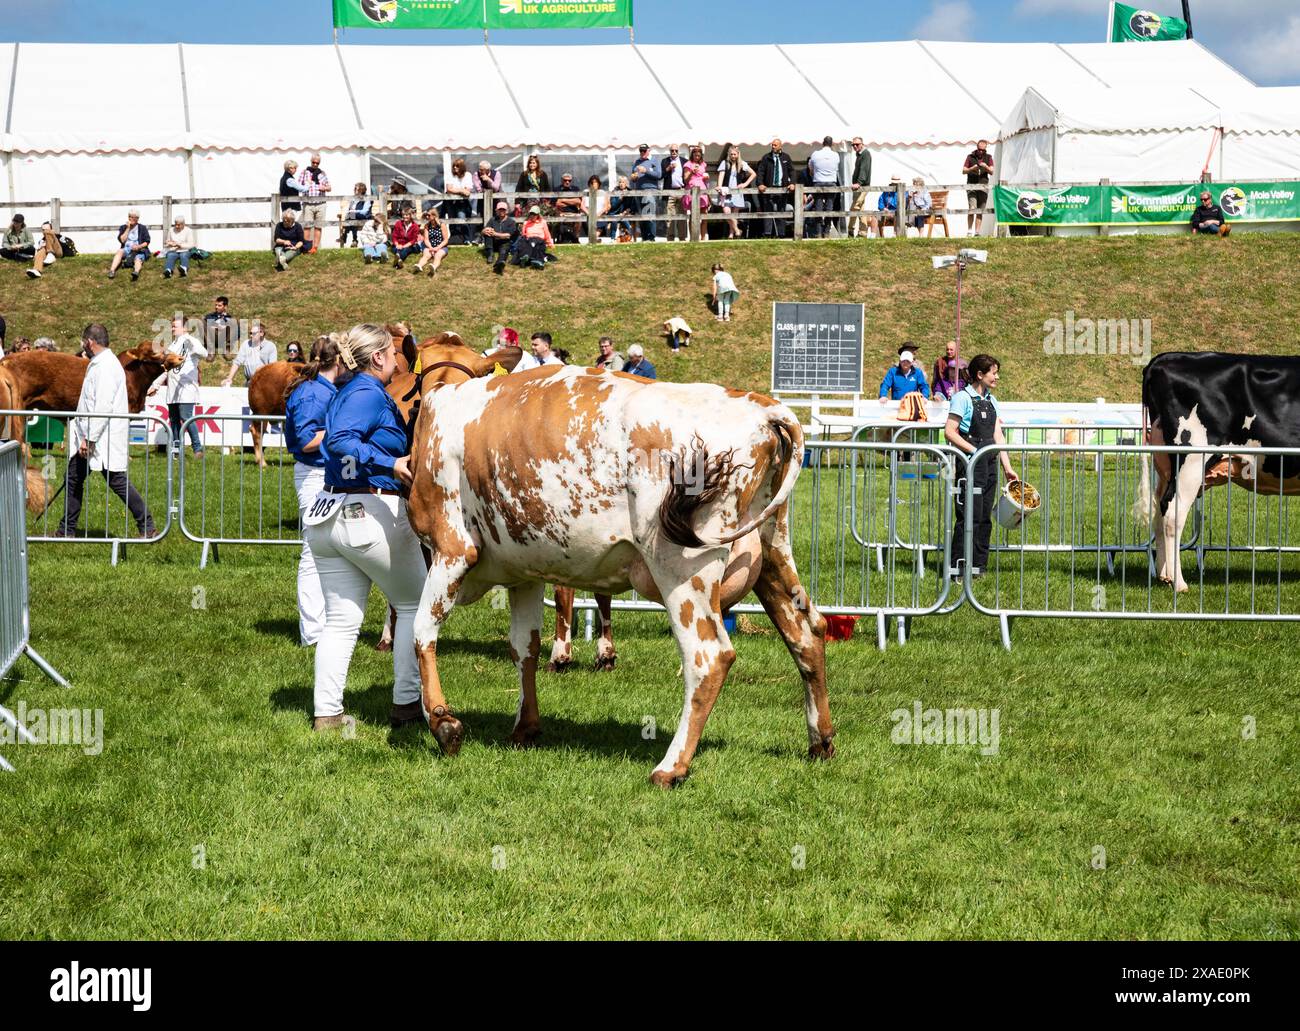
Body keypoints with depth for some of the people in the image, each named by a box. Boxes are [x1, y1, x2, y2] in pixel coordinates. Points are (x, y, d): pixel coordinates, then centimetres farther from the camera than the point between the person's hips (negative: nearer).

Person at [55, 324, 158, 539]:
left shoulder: (106, 366, -18)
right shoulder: (98, 364, 15)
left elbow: (103, 407, -25)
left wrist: (89, 439, -24)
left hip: (105, 438, -10)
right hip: (89, 436, 10)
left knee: (117, 481, -6)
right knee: (73, 479, 12)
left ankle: (147, 527, 0)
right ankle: (67, 531, 19)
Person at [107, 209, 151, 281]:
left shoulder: (143, 228, 12)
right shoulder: (123, 228, 16)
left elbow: (147, 242, 5)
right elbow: (122, 240, 1)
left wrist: (139, 246, -14)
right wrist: (128, 228, -3)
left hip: (139, 250, -2)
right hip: (127, 249, 2)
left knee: (138, 259, -36)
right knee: (119, 251, -33)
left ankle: (136, 272, -70)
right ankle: (112, 271, -51)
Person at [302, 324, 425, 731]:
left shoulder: (343, 393, 15)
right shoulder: (370, 393, -12)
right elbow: (340, 441, -27)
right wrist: (390, 463, -36)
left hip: (327, 516, 8)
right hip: (374, 514, -8)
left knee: (341, 618, 10)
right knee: (414, 605, 10)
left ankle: (326, 712, 6)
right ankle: (407, 702, 11)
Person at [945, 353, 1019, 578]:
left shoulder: (991, 401, 15)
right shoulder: (963, 398, -8)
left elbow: (998, 436, 15)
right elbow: (949, 432, -14)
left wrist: (1007, 467, 9)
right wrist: (975, 451, -21)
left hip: (989, 466, 8)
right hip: (971, 466, -8)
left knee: (985, 518, 9)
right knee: (970, 516, -11)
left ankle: (978, 565, 14)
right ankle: (958, 567, -8)